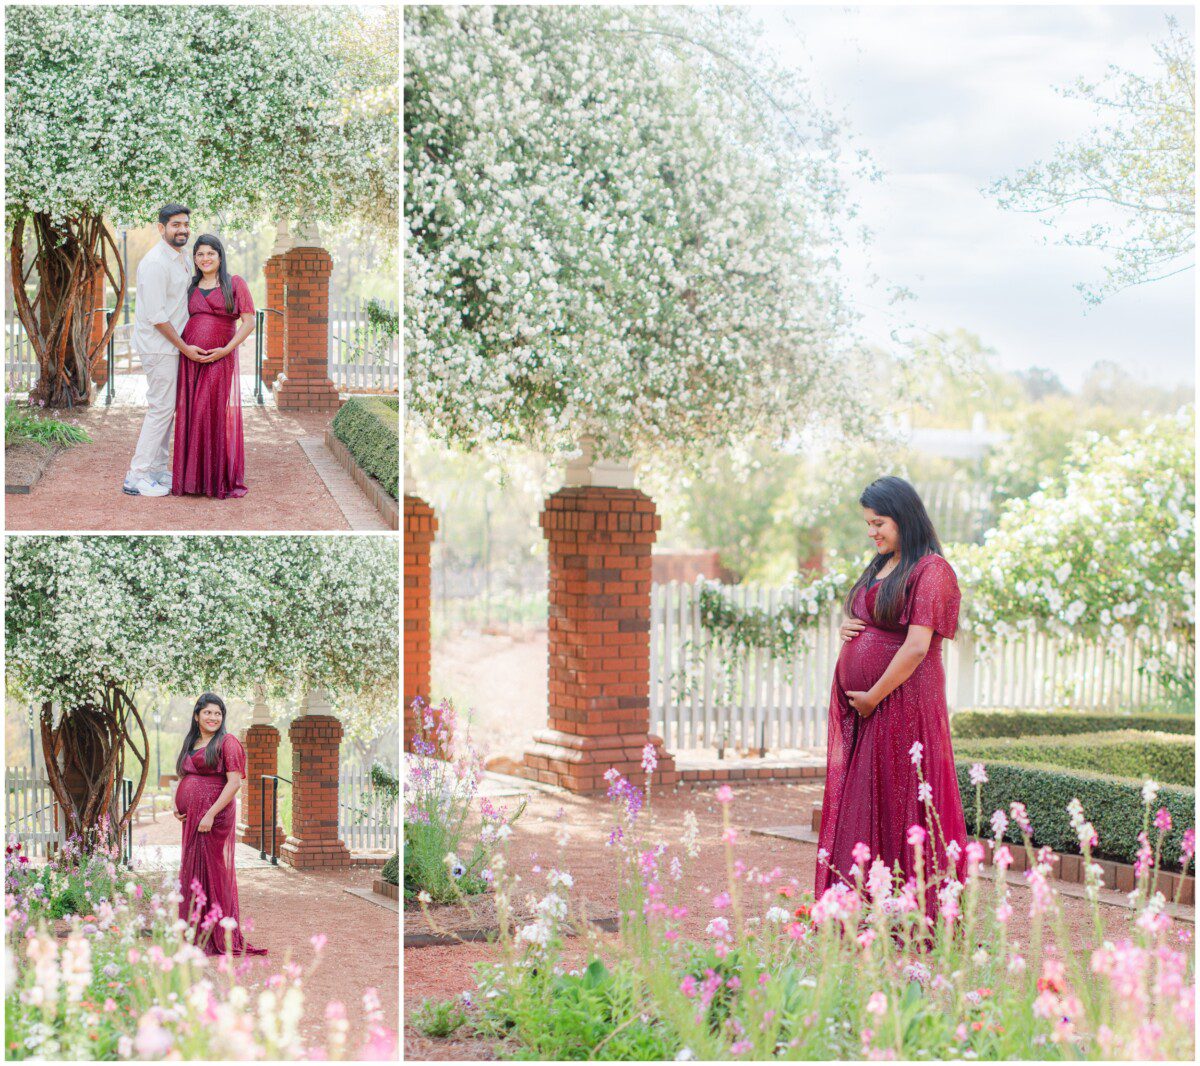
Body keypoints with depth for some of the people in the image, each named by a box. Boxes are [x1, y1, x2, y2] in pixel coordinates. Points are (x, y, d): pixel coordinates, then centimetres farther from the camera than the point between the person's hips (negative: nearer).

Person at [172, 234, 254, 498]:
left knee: (219, 416, -5)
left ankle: (223, 479, 3)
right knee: (192, 416, 2)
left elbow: (249, 322, -3)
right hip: (190, 361, 4)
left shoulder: (234, 284, 1)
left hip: (220, 361, -4)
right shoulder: (191, 287, 13)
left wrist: (226, 350, -13)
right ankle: (192, 478, 7)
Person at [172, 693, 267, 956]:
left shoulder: (226, 742, -7)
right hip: (191, 818, 8)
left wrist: (211, 814, -20)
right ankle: (196, 935, 17)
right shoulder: (191, 744, 17)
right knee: (192, 872, 10)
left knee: (212, 872, -5)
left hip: (214, 818, -8)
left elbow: (235, 782, -15)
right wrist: (177, 805, 8)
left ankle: (216, 938, 0)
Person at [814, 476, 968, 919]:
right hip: (860, 706, 8)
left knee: (900, 805, -5)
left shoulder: (930, 570, -9)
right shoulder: (879, 568, 17)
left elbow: (917, 646, -17)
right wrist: (847, 631, 6)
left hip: (902, 701, -8)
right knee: (859, 805, 7)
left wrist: (874, 696, -14)